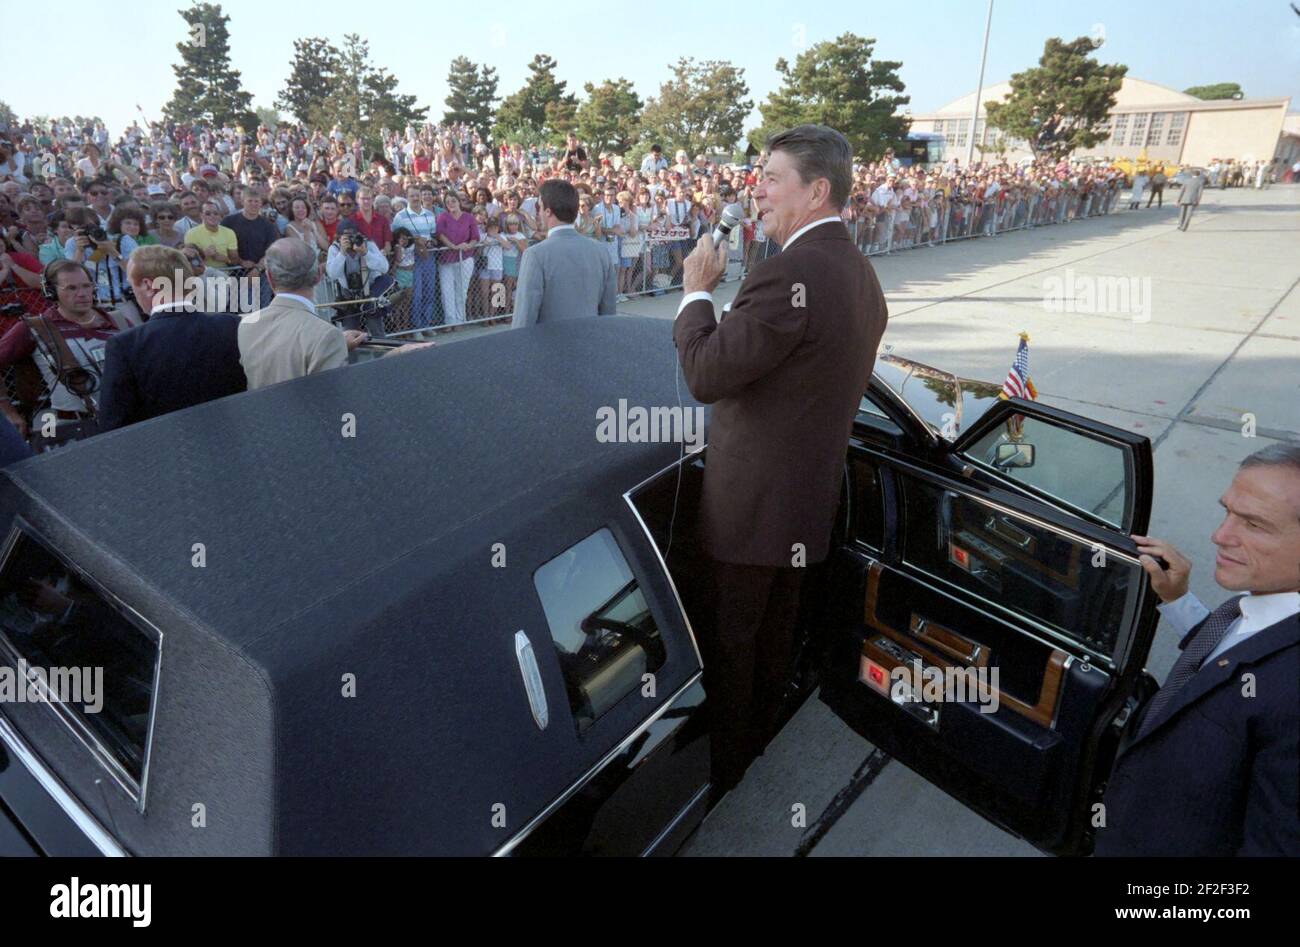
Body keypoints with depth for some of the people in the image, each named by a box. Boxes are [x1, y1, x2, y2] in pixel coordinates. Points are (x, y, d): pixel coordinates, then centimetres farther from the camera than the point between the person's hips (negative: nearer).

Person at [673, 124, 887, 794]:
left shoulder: (789, 273, -25)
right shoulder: (860, 274, 7)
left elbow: (705, 376, -25)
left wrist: (697, 291, -11)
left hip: (752, 502, -9)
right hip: (811, 495, 9)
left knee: (730, 641, 10)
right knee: (776, 631, 24)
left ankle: (721, 768, 30)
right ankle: (760, 741, 46)